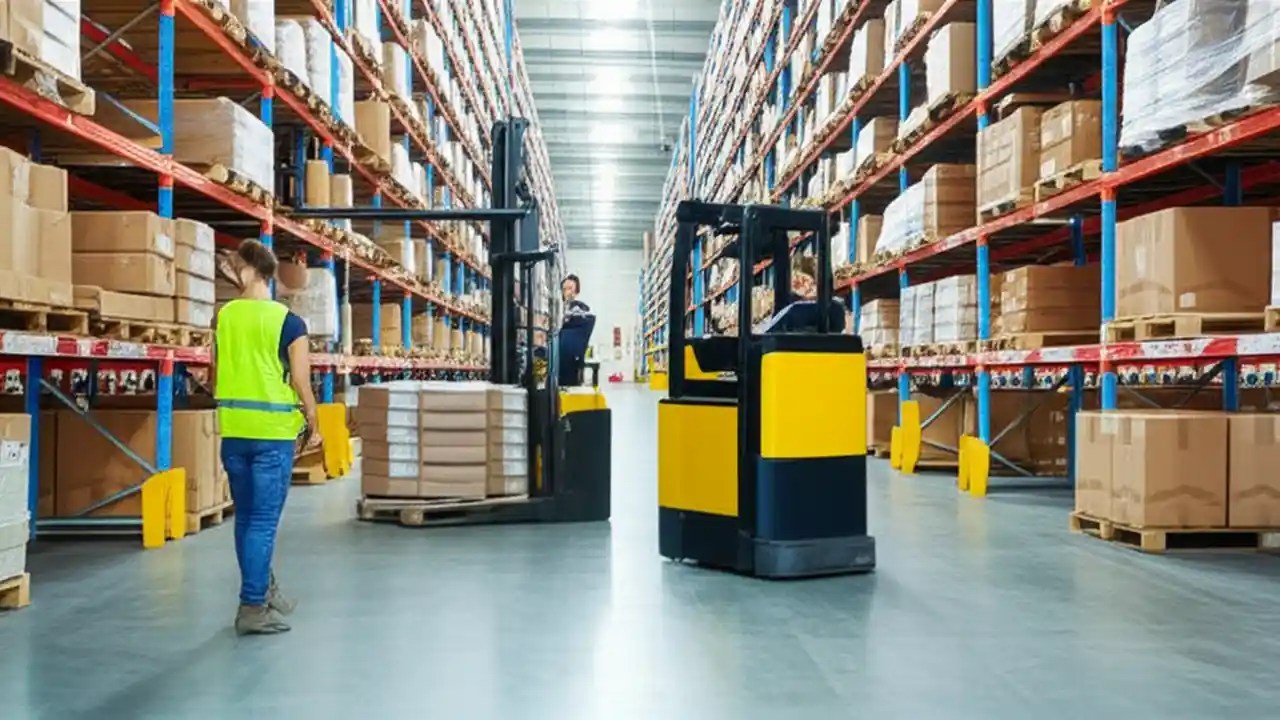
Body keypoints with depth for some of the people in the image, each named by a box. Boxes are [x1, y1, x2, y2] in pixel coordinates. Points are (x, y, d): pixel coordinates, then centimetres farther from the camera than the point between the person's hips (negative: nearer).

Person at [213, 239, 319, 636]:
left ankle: (263, 592, 29)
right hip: (273, 431, -5)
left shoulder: (223, 316, 4)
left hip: (233, 430, 5)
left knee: (246, 518, 15)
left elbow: (216, 374, 13)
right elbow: (301, 383, -10)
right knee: (263, 521, 0)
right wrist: (313, 424, 5)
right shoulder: (288, 321, -9)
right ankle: (253, 607, 1)